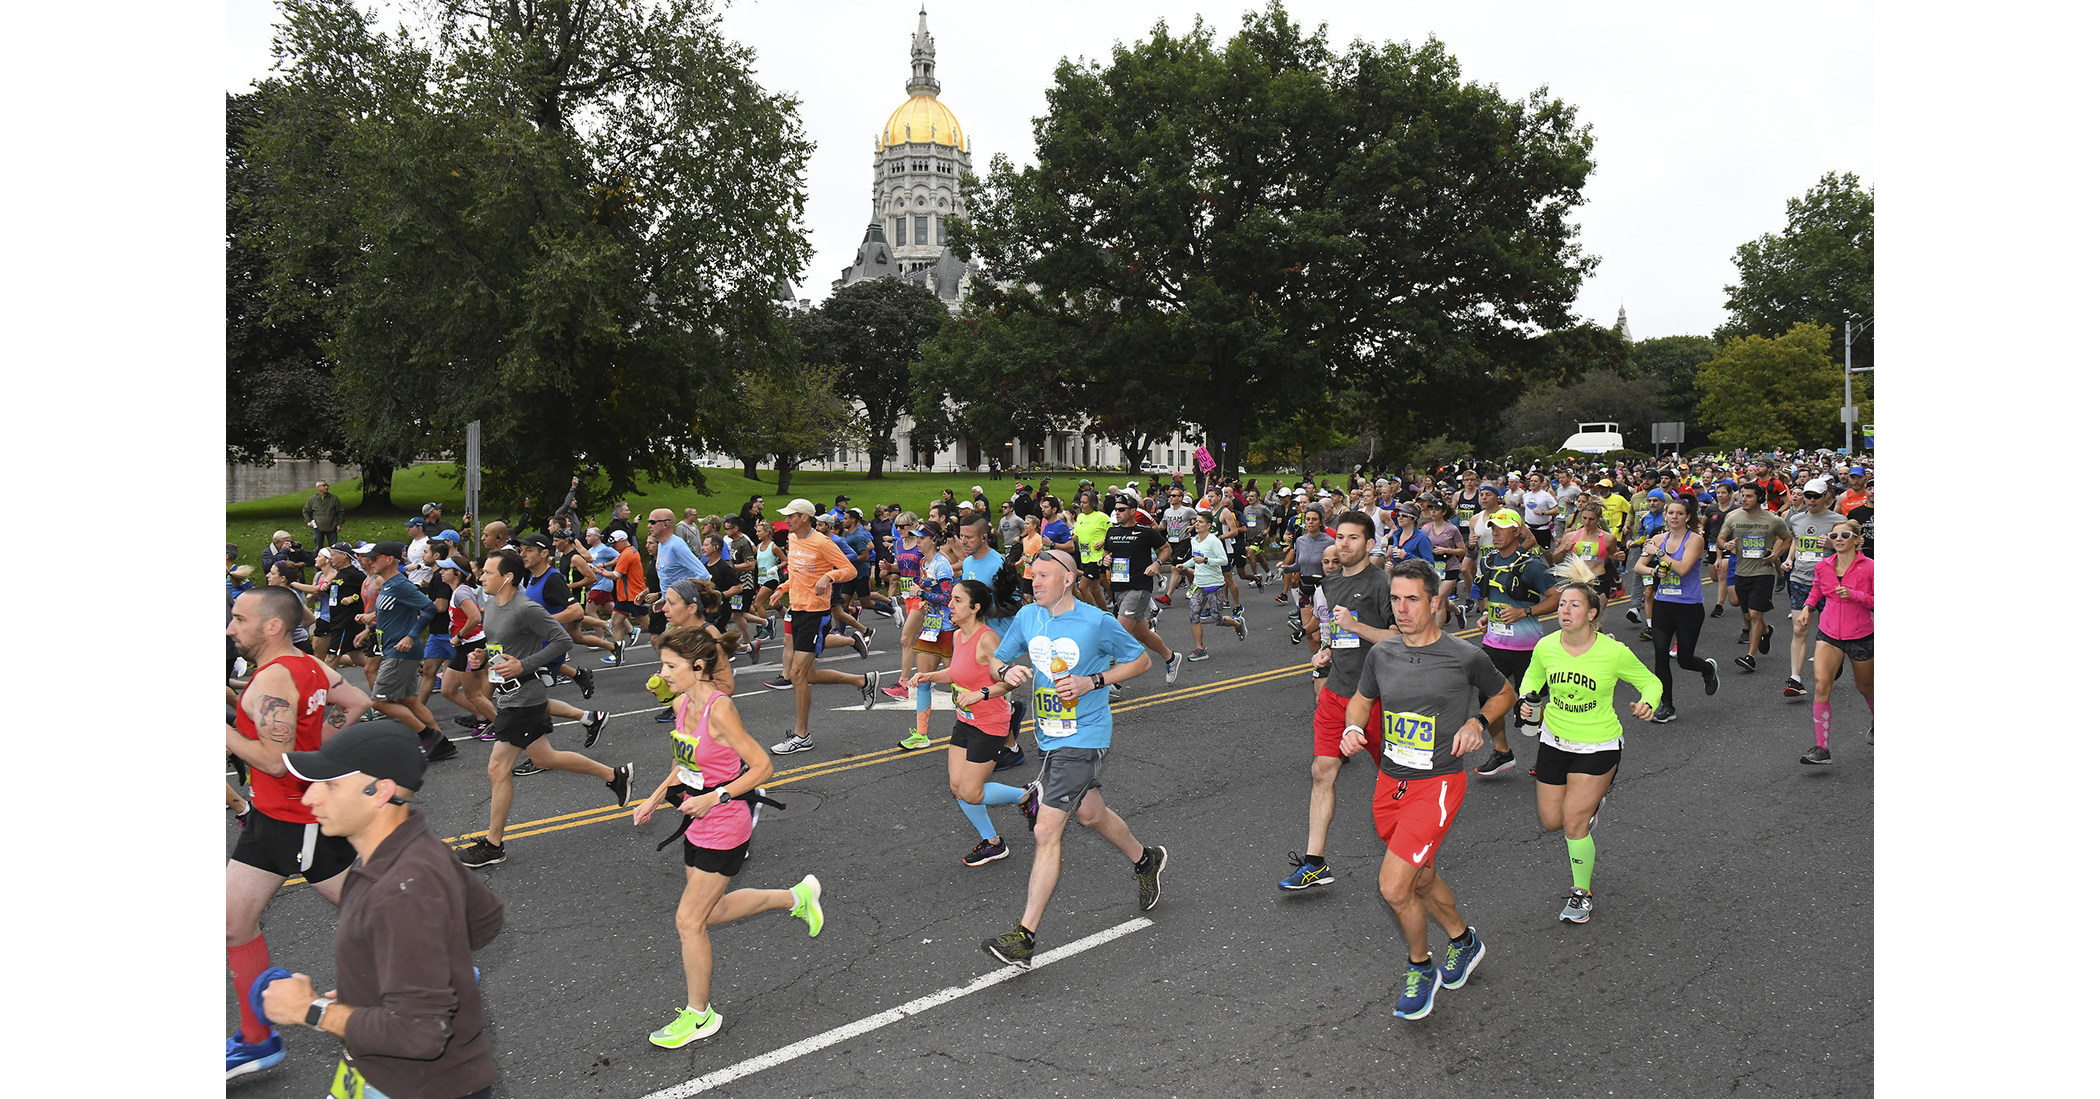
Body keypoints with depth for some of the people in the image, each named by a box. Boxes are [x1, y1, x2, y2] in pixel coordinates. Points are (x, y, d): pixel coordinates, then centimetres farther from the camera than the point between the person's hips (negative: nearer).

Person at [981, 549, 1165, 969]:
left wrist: (1093, 681, -15)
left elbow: (1141, 660, -2)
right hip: (1048, 737, 7)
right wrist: (1007, 672, -14)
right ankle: (1145, 860, 54)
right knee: (1090, 814, 25)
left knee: (1047, 831, -13)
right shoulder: (1027, 617, 1)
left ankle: (1025, 936, -10)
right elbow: (996, 661, 11)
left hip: (1084, 740, -7)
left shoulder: (1098, 622, -14)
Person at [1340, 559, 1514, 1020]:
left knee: (1393, 886, -13)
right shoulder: (1382, 654, 0)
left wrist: (1477, 722, -10)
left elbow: (1505, 693, 8)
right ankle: (1464, 940, 47)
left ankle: (1420, 969, 13)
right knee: (1421, 881, 20)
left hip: (1437, 784, -5)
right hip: (1390, 783, 6)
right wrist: (1352, 728, -4)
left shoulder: (1466, 657, -12)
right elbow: (1362, 699, 17)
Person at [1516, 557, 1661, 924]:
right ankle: (1590, 803, 44)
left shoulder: (1614, 652, -18)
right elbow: (1532, 677, 12)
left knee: (1573, 824, -7)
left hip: (1598, 746, -4)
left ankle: (1582, 893, 15)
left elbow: (1651, 682, -3)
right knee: (1551, 821, 10)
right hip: (1554, 741, 4)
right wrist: (1527, 700, -8)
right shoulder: (1546, 647, -9)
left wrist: (1647, 704, -24)